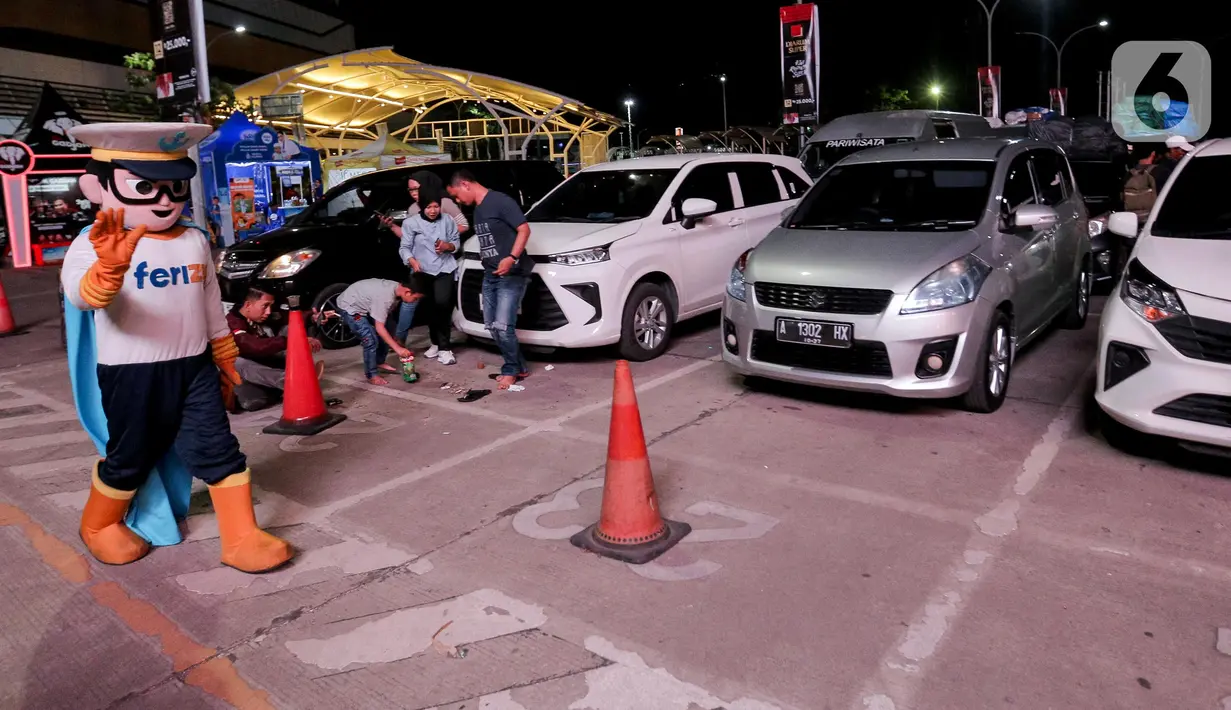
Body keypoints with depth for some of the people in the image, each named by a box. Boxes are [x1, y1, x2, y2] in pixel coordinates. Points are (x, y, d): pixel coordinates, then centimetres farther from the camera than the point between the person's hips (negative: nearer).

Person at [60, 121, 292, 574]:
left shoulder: (194, 240, 6)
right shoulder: (96, 245, -13)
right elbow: (81, 294, -33)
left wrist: (224, 356, 18)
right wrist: (108, 268, -55)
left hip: (194, 367, 4)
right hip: (131, 374, -4)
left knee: (219, 452, 1)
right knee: (130, 458, 12)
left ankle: (242, 538, 7)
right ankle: (99, 524, 40)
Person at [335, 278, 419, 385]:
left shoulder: (396, 287, -10)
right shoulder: (385, 296, -36)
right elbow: (379, 328, -31)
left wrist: (393, 340, 9)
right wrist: (397, 348, -31)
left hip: (363, 305, 9)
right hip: (349, 307, -9)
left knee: (385, 334, 10)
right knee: (371, 340, -16)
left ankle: (379, 363, 28)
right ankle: (371, 375, 0)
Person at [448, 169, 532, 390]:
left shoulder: (500, 201, -12)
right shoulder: (477, 209, 16)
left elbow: (524, 229, -17)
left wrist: (512, 258, -27)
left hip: (511, 275, -10)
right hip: (490, 275, 10)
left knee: (502, 326, -13)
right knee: (491, 326, 9)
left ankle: (511, 370, 7)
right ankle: (520, 367, 20)